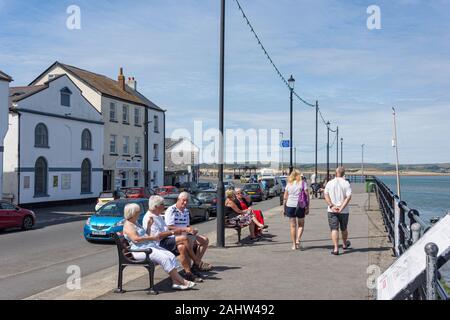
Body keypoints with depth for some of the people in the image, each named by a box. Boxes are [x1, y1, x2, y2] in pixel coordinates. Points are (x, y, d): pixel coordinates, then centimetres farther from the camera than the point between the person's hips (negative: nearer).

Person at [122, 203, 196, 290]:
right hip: (140, 250, -10)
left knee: (171, 256, -10)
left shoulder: (135, 223, 23)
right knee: (164, 258, -26)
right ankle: (183, 281, -21)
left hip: (150, 246, 10)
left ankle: (176, 282, -18)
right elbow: (136, 239, -22)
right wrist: (152, 238, -17)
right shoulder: (128, 225, -6)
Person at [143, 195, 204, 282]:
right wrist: (173, 232, -15)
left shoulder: (159, 216, 23)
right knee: (184, 238, -23)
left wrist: (175, 232, 9)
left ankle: (188, 273, -20)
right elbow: (157, 236, -19)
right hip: (159, 244, -9)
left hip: (167, 241, 9)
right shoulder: (150, 218, -10)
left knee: (182, 247, -21)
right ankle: (197, 262, -10)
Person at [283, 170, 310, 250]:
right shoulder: (303, 183, 0)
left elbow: (285, 197, 5)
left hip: (290, 206, 2)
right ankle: (298, 240, -5)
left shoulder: (289, 184, 6)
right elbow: (307, 196, -5)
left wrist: (284, 208, 11)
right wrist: (308, 207, 0)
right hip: (300, 206, -2)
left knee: (293, 226, 9)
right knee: (301, 225, 14)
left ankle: (294, 244, 10)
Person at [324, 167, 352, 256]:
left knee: (334, 229, -2)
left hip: (332, 211, 0)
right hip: (344, 211, 0)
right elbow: (348, 197, -13)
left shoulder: (330, 183, 1)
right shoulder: (346, 183, -4)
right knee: (344, 229, 18)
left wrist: (332, 206, -12)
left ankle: (336, 248, -11)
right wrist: (341, 208, -14)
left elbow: (326, 195, -6)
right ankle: (345, 244, 39)